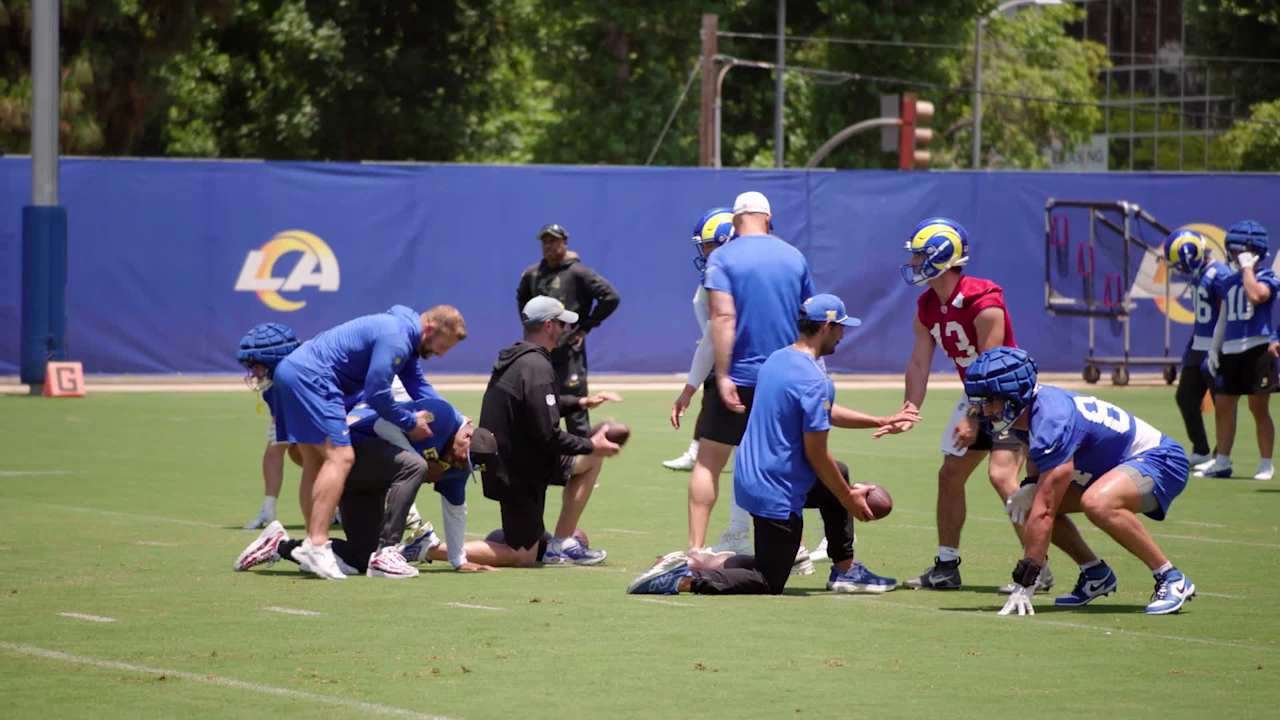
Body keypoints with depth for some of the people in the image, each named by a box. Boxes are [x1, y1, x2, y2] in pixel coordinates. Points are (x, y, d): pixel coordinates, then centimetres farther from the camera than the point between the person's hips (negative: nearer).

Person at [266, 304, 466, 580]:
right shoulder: (396, 338, -16)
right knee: (340, 456, -17)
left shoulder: (404, 334, 17)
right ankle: (316, 545, -24)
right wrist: (410, 423, -5)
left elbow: (419, 385, 21)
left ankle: (313, 545, 16)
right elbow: (377, 394, -18)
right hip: (311, 378, -11)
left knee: (315, 463, 14)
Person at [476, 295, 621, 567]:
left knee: (590, 459, 21)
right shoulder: (537, 367, -22)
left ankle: (561, 544, 16)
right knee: (524, 557, 2)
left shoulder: (513, 357, 9)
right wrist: (590, 446, -11)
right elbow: (548, 435, -25)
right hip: (519, 473, -9)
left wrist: (578, 402, 30)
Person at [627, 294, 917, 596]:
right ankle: (684, 580, -12)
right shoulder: (815, 381, -21)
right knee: (768, 583, 2)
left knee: (838, 477, 28)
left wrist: (880, 422, 25)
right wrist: (849, 499, -6)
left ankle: (845, 570, 25)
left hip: (750, 478, 10)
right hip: (777, 495, -10)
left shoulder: (777, 359, 9)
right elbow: (816, 454, -18)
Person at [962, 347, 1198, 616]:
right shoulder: (1029, 407, -5)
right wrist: (1031, 484, -4)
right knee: (1026, 502, 1)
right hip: (1112, 464, 10)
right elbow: (1037, 454, 21)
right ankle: (1096, 574, 13)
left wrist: (1024, 584, -32)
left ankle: (1171, 579, -22)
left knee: (1097, 503, -39)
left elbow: (1044, 513, -33)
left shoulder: (1053, 421, -32)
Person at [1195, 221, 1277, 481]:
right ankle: (1222, 462, 16)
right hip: (1230, 351, 7)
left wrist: (1247, 267, -14)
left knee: (1259, 408, -4)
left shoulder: (1266, 278, -3)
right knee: (1223, 406, 7)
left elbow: (1255, 296, -26)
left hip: (1257, 349, -7)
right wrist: (1215, 347, 17)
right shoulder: (1228, 282, 16)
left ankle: (1266, 464, 3)